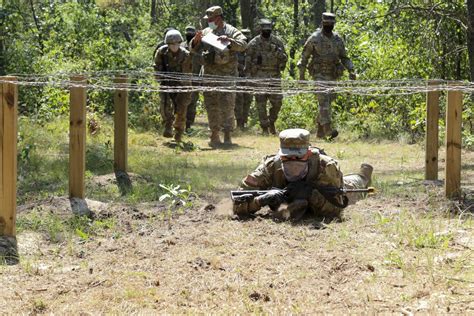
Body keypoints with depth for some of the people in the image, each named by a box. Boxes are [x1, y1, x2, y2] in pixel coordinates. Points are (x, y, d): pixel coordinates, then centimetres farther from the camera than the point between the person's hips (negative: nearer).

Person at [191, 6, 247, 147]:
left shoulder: (231, 32, -1)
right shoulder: (206, 32, 13)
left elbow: (243, 45, -14)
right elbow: (193, 49, 15)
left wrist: (228, 40, -28)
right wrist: (196, 40, -7)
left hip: (227, 76, -5)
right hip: (209, 75, 5)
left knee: (227, 106, -8)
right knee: (211, 106, 7)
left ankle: (227, 136, -6)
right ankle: (214, 136, 14)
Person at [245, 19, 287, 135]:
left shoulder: (277, 42, 6)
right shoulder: (254, 43, -1)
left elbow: (284, 58, 6)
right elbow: (248, 61, 1)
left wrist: (277, 51, -14)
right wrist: (248, 77, -3)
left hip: (274, 76, 2)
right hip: (259, 76, -2)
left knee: (277, 102, 1)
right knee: (261, 104, -2)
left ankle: (271, 122, 23)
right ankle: (265, 128, 6)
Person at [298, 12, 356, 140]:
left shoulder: (338, 40, 4)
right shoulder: (314, 38, -8)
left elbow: (344, 58, 10)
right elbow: (304, 57, -1)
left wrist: (351, 71, -5)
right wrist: (301, 75, -4)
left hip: (332, 76, 5)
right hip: (319, 75, -5)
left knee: (327, 102, 8)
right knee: (324, 100, -19)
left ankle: (320, 130, 20)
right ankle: (327, 129, -27)